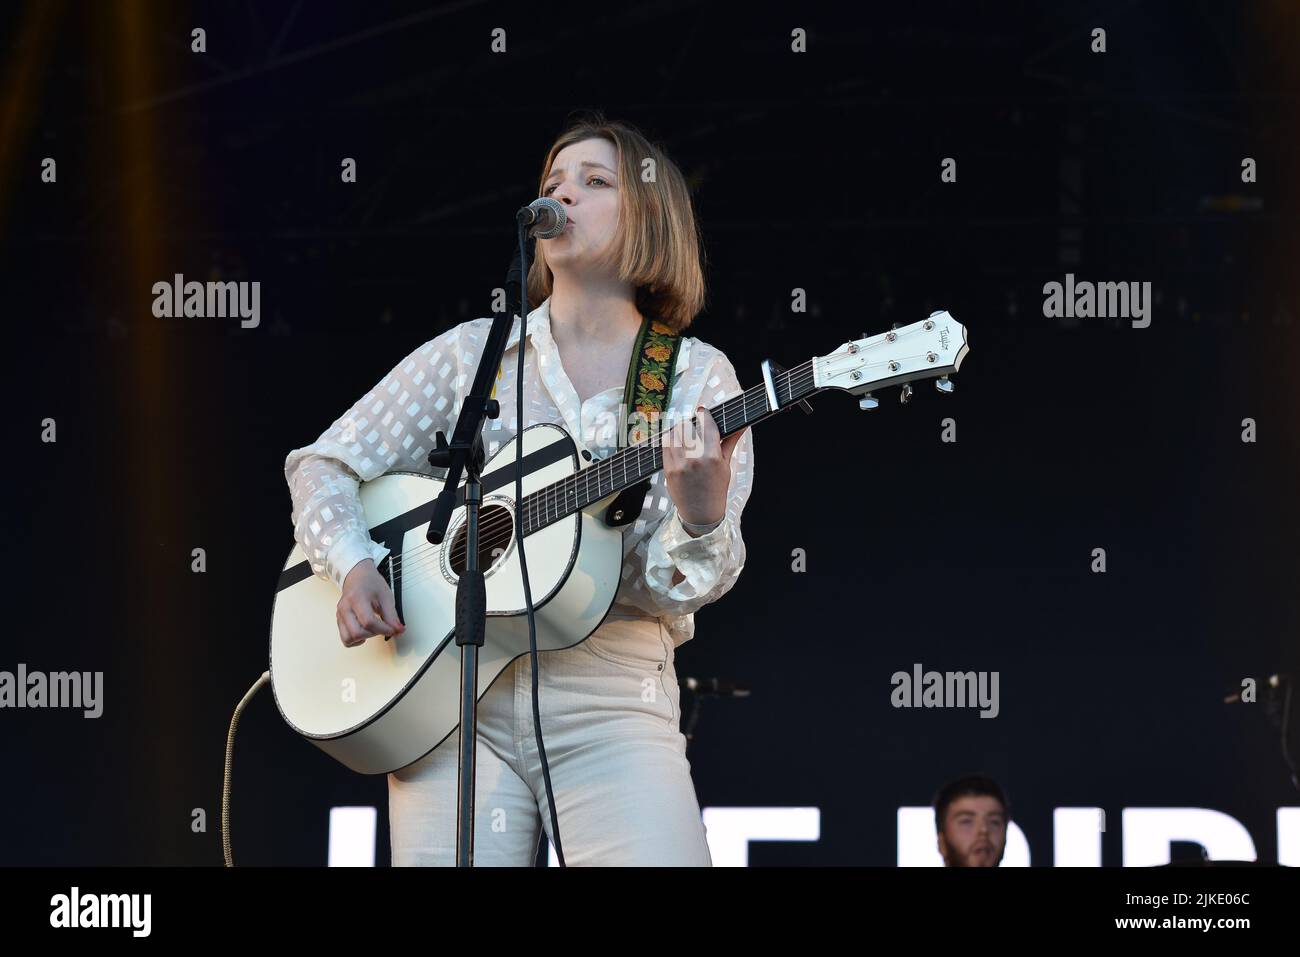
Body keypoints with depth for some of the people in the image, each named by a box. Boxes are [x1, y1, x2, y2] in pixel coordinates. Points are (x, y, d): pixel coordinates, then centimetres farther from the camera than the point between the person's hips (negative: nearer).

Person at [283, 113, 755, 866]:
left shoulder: (697, 378, 7)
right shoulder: (470, 355, 11)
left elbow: (679, 587, -1)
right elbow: (324, 465, 13)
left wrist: (701, 518, -23)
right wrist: (354, 567, -6)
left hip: (610, 700, -1)